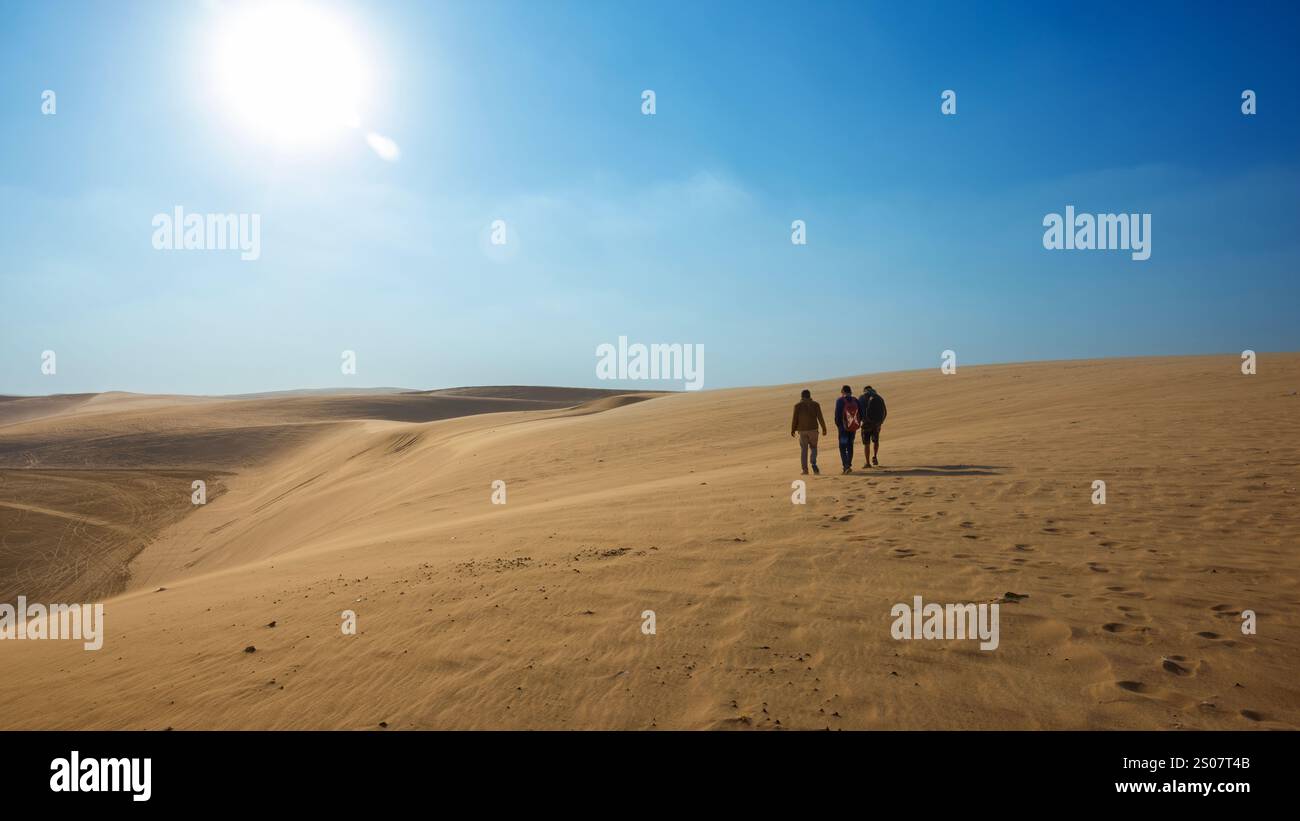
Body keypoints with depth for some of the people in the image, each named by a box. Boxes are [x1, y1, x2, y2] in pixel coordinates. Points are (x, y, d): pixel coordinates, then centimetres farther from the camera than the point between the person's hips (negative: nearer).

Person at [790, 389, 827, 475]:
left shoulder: (797, 405, -2)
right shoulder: (815, 404, 1)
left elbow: (795, 419, -4)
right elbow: (820, 418, -4)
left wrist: (792, 430, 6)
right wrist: (824, 429, 2)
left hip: (802, 430, 0)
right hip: (813, 429, 0)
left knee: (803, 449, 6)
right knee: (813, 448, 12)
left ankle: (805, 469, 1)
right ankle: (814, 464, -10)